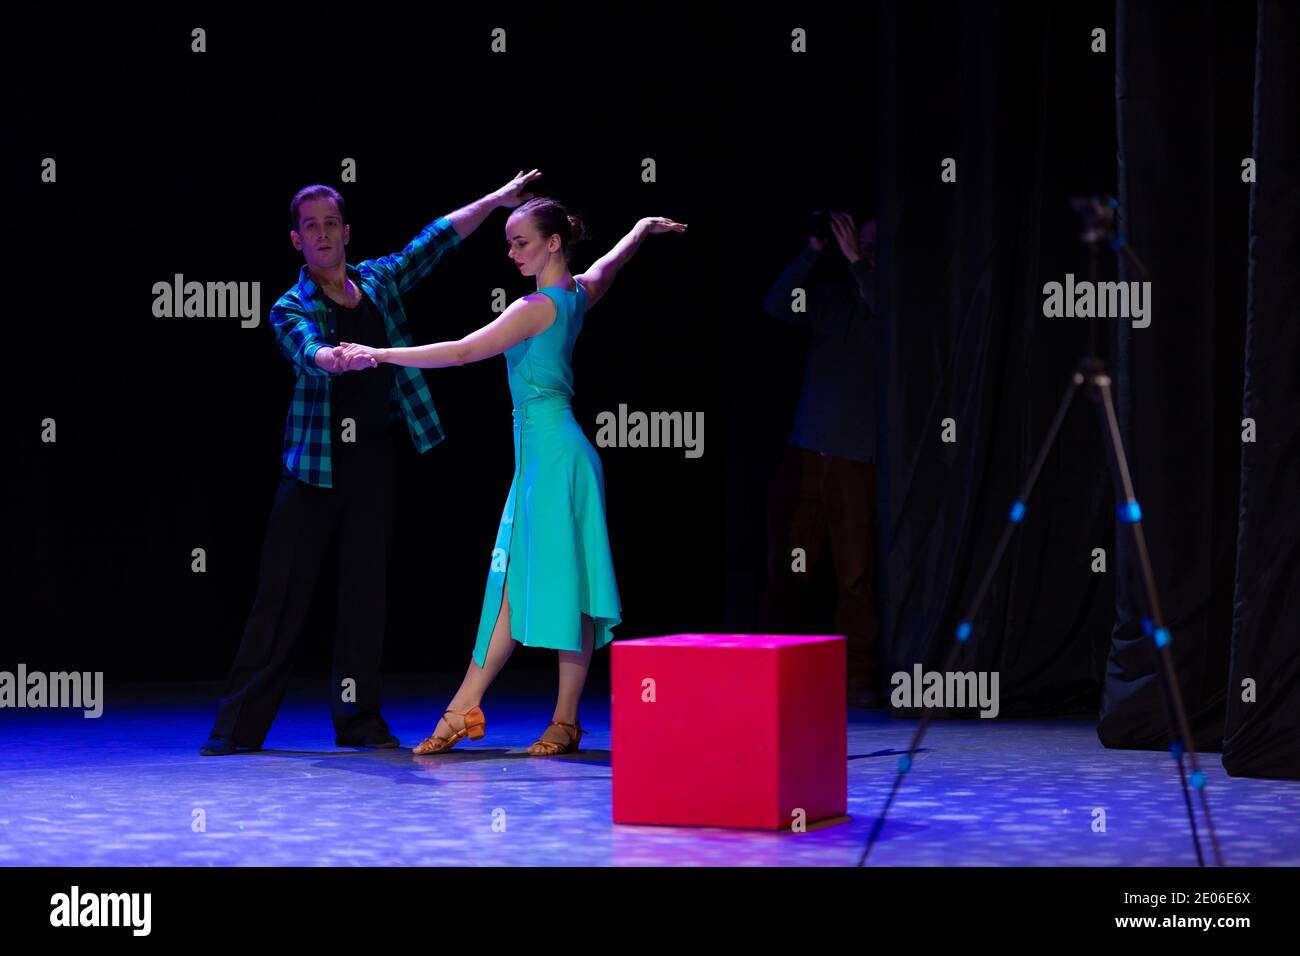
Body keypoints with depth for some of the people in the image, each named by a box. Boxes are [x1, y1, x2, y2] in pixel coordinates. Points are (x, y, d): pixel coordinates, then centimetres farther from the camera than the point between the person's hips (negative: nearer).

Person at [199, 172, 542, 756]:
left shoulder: (379, 281, 10)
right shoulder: (290, 309, -2)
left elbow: (437, 238, 19)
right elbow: (308, 351, -24)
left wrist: (497, 200, 20)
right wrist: (333, 358, -46)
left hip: (372, 460, 3)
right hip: (313, 461, -3)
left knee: (365, 587, 6)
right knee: (282, 593, -4)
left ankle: (359, 718, 13)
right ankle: (240, 724, -1)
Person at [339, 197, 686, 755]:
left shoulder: (537, 307, -14)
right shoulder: (577, 294, 11)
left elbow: (460, 352, -19)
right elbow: (610, 264, 34)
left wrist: (380, 355, -19)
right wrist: (644, 227, 54)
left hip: (552, 453, -10)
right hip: (539, 455, 10)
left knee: (562, 585, -5)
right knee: (514, 583, 5)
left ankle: (565, 721, -1)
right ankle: (464, 709, 5)